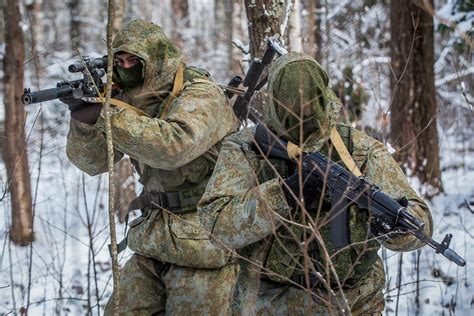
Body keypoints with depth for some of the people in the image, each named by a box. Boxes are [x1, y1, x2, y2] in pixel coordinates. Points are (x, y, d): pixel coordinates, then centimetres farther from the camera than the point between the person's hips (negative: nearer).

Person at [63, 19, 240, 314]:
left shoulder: (203, 95, -13)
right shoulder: (132, 100, 9)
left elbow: (173, 146, -31)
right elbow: (92, 161, 6)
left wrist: (104, 112, -30)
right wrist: (84, 116, -14)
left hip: (204, 243, -7)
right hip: (153, 245, 7)